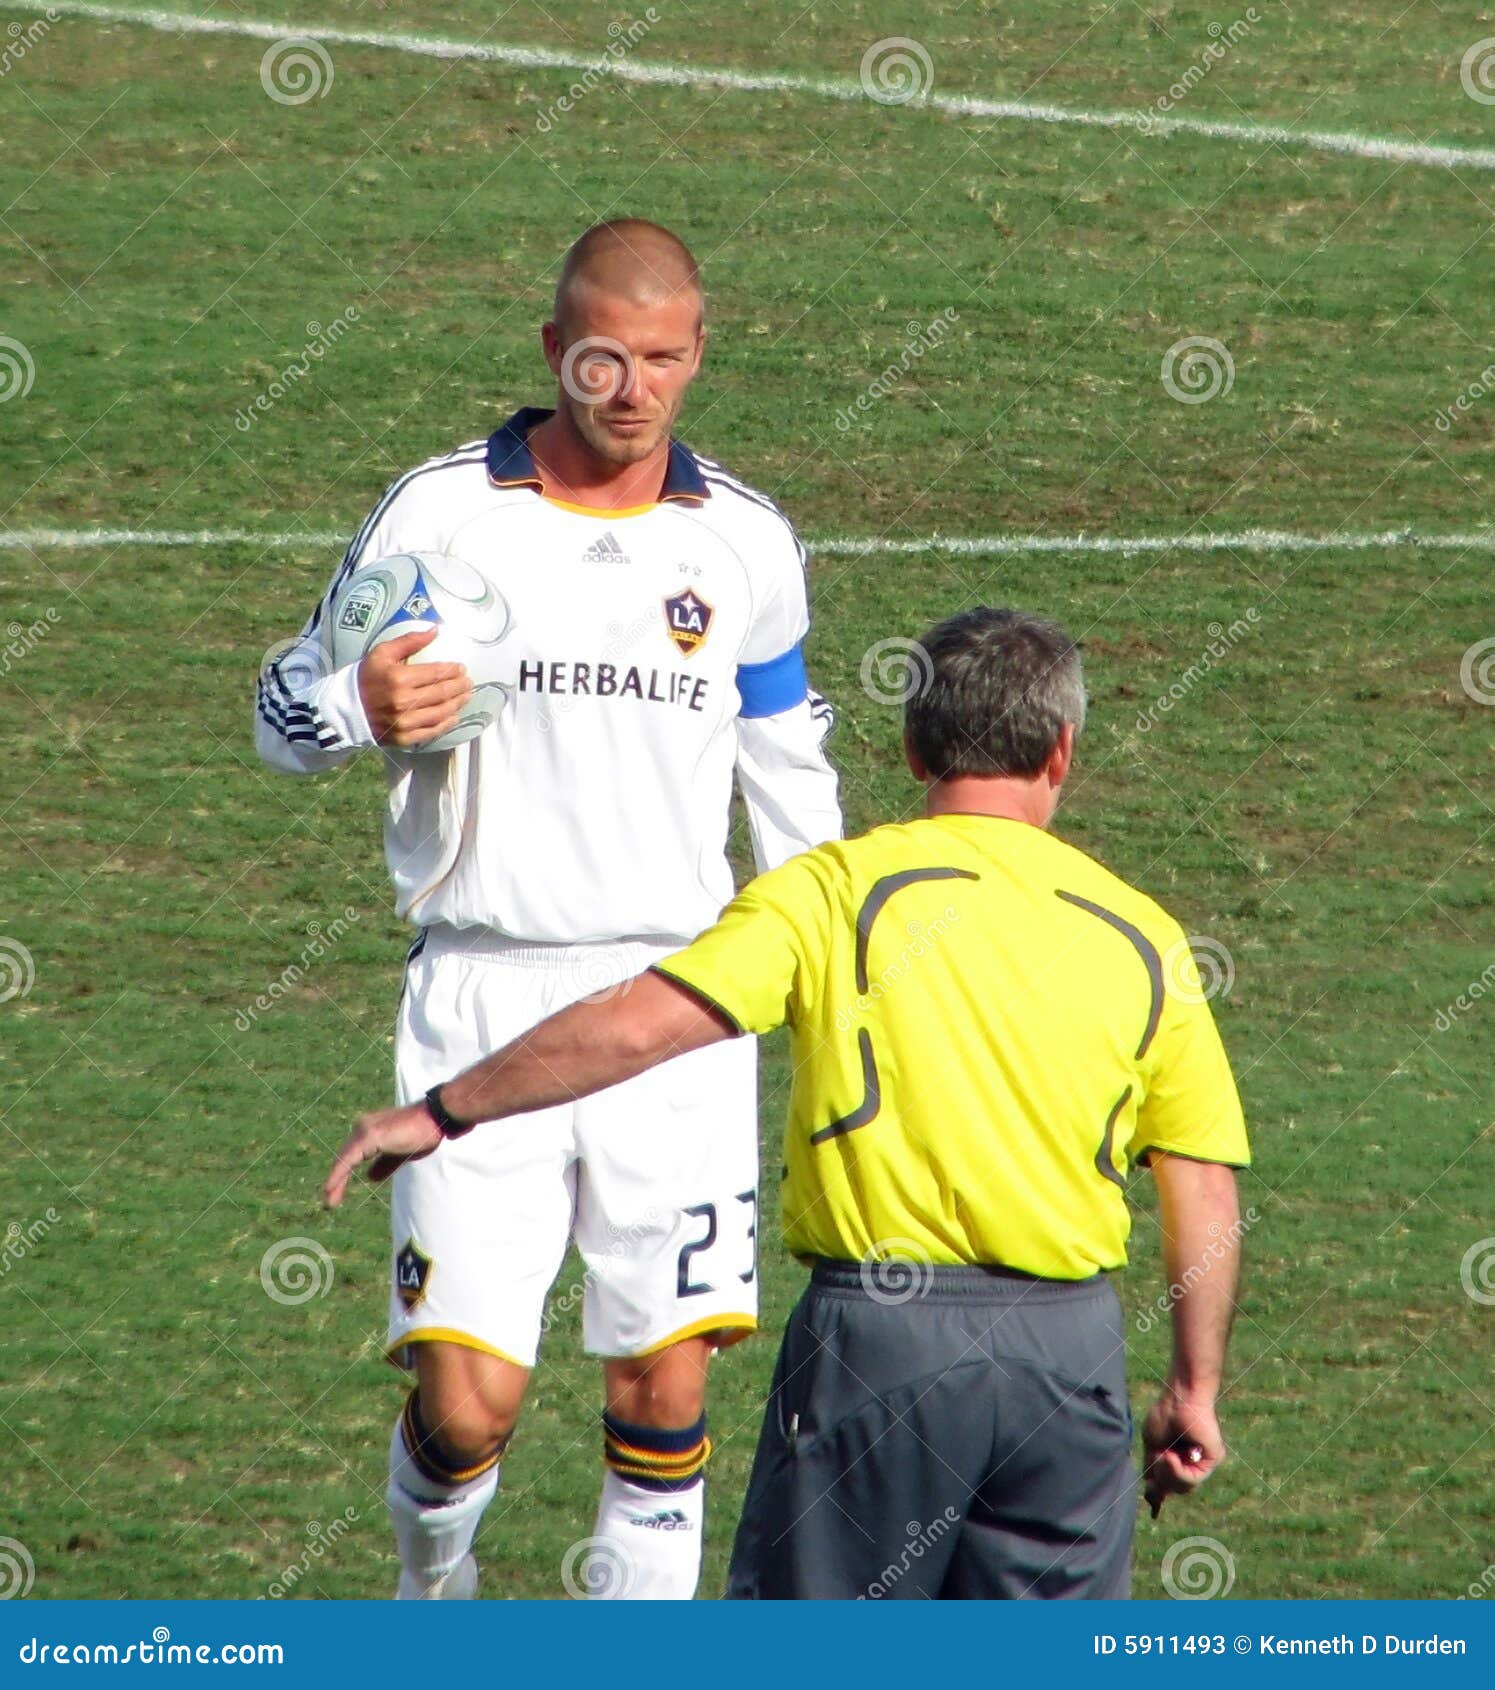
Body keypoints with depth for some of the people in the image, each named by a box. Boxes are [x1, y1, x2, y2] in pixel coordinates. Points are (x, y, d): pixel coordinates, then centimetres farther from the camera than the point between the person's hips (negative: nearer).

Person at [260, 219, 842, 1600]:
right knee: (467, 1398, -8)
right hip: (481, 1002, -2)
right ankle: (433, 1592, 23)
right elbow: (286, 714, 6)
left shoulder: (747, 543, 6)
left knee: (663, 1387, -2)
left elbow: (789, 767, 19)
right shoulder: (438, 514, -1)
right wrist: (364, 710, -18)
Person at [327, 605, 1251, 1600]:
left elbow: (635, 1029, -10)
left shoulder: (838, 891, -3)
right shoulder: (1141, 937, 7)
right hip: (1072, 1351, 3)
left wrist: (445, 1111, 0)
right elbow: (1207, 1193, 6)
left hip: (878, 1330, -3)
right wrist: (1195, 1390, 15)